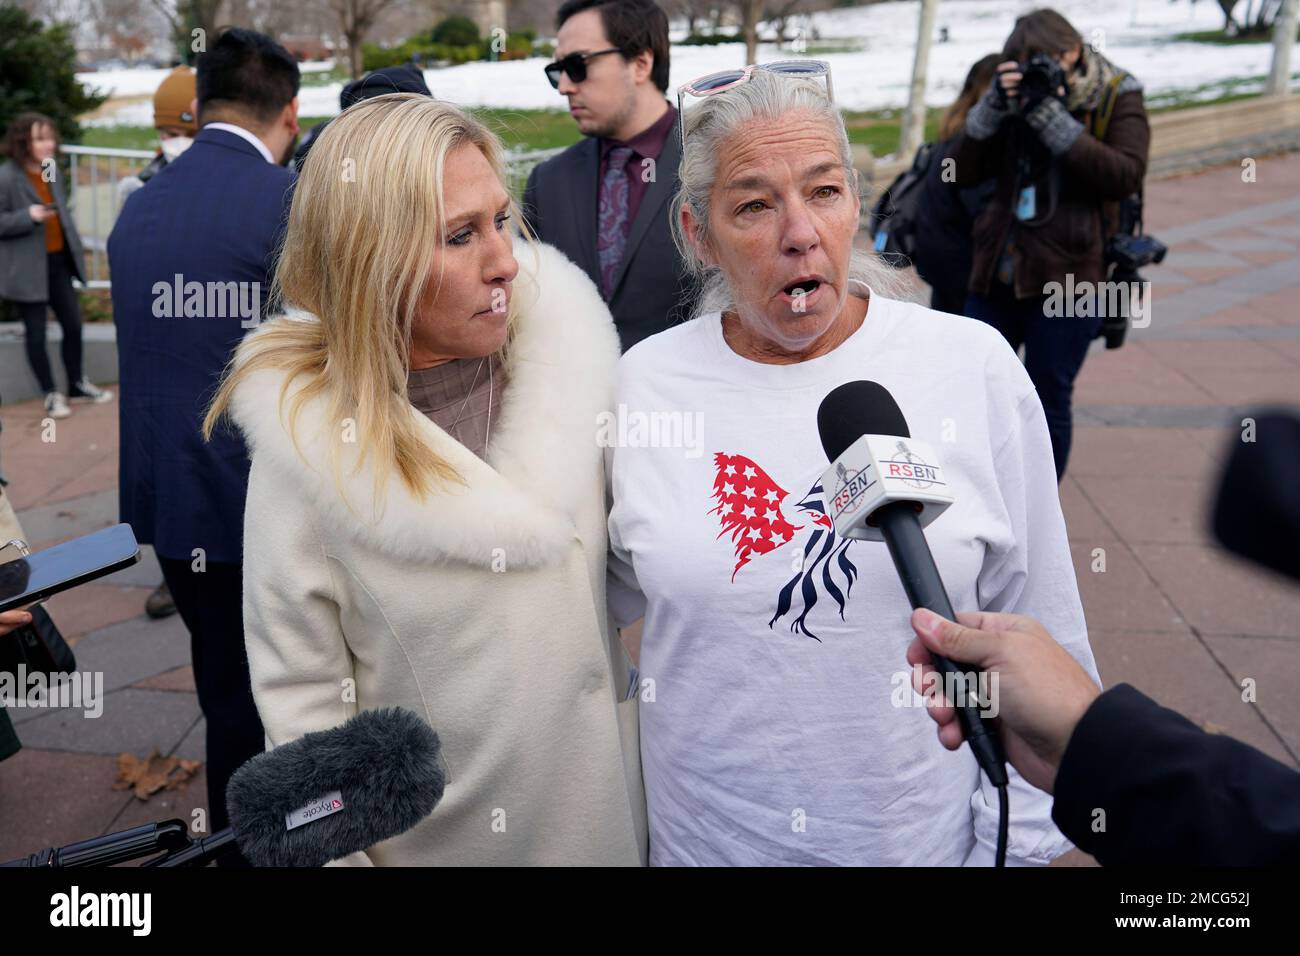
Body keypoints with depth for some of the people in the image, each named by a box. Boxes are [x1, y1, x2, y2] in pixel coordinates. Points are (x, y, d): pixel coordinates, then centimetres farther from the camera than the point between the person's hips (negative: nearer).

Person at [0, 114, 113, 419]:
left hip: (58, 261, 7)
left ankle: (77, 385, 27)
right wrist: (28, 216, -29)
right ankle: (51, 394, 16)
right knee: (36, 333, 4)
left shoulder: (51, 169, 8)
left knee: (73, 325, 11)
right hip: (28, 268, -7)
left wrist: (75, 249, 14)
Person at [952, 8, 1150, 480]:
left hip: (1067, 278, -3)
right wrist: (995, 106, -12)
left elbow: (1126, 176, -16)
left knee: (1048, 402, 5)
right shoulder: (1016, 97, 8)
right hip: (998, 269, 3)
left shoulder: (1116, 99, 1)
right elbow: (963, 171, 1)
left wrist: (1051, 116, -19)